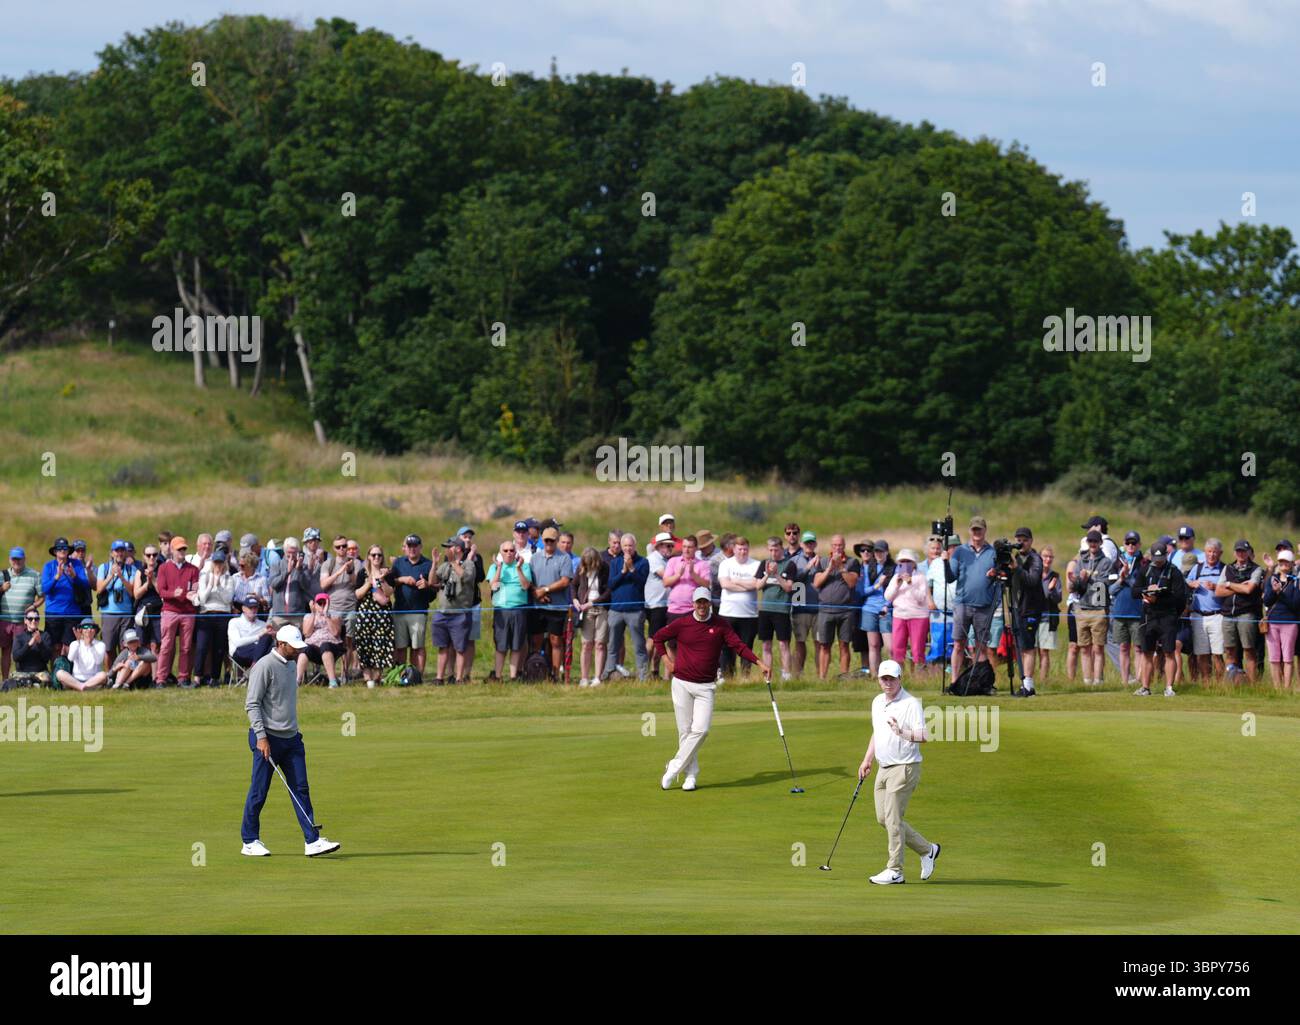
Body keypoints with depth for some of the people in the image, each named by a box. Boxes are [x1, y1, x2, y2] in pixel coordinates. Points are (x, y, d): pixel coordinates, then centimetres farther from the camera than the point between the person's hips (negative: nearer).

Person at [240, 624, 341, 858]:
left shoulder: (292, 664, 13)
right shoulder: (265, 666, -12)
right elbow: (252, 704, -15)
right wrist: (261, 737, -21)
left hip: (291, 738, 8)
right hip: (268, 738, -7)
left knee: (301, 789, 0)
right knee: (259, 792, 0)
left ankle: (312, 841, -3)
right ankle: (250, 841, 12)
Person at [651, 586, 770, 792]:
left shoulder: (720, 626, 2)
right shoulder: (681, 624, 1)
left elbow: (738, 646, -5)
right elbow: (658, 638, 14)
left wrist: (759, 663, -18)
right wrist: (667, 660, 4)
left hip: (706, 687, 0)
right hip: (682, 684, 0)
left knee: (701, 729, -13)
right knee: (685, 730, 0)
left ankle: (673, 768, -4)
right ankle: (691, 775, 9)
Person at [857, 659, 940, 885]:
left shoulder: (911, 704, -13)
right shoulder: (877, 702, 12)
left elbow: (923, 736, -21)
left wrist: (902, 733, -38)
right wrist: (867, 760, 23)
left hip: (904, 767, -9)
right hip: (884, 768, 9)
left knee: (893, 819, -9)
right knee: (883, 818, 9)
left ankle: (895, 871, -1)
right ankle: (927, 850, 23)